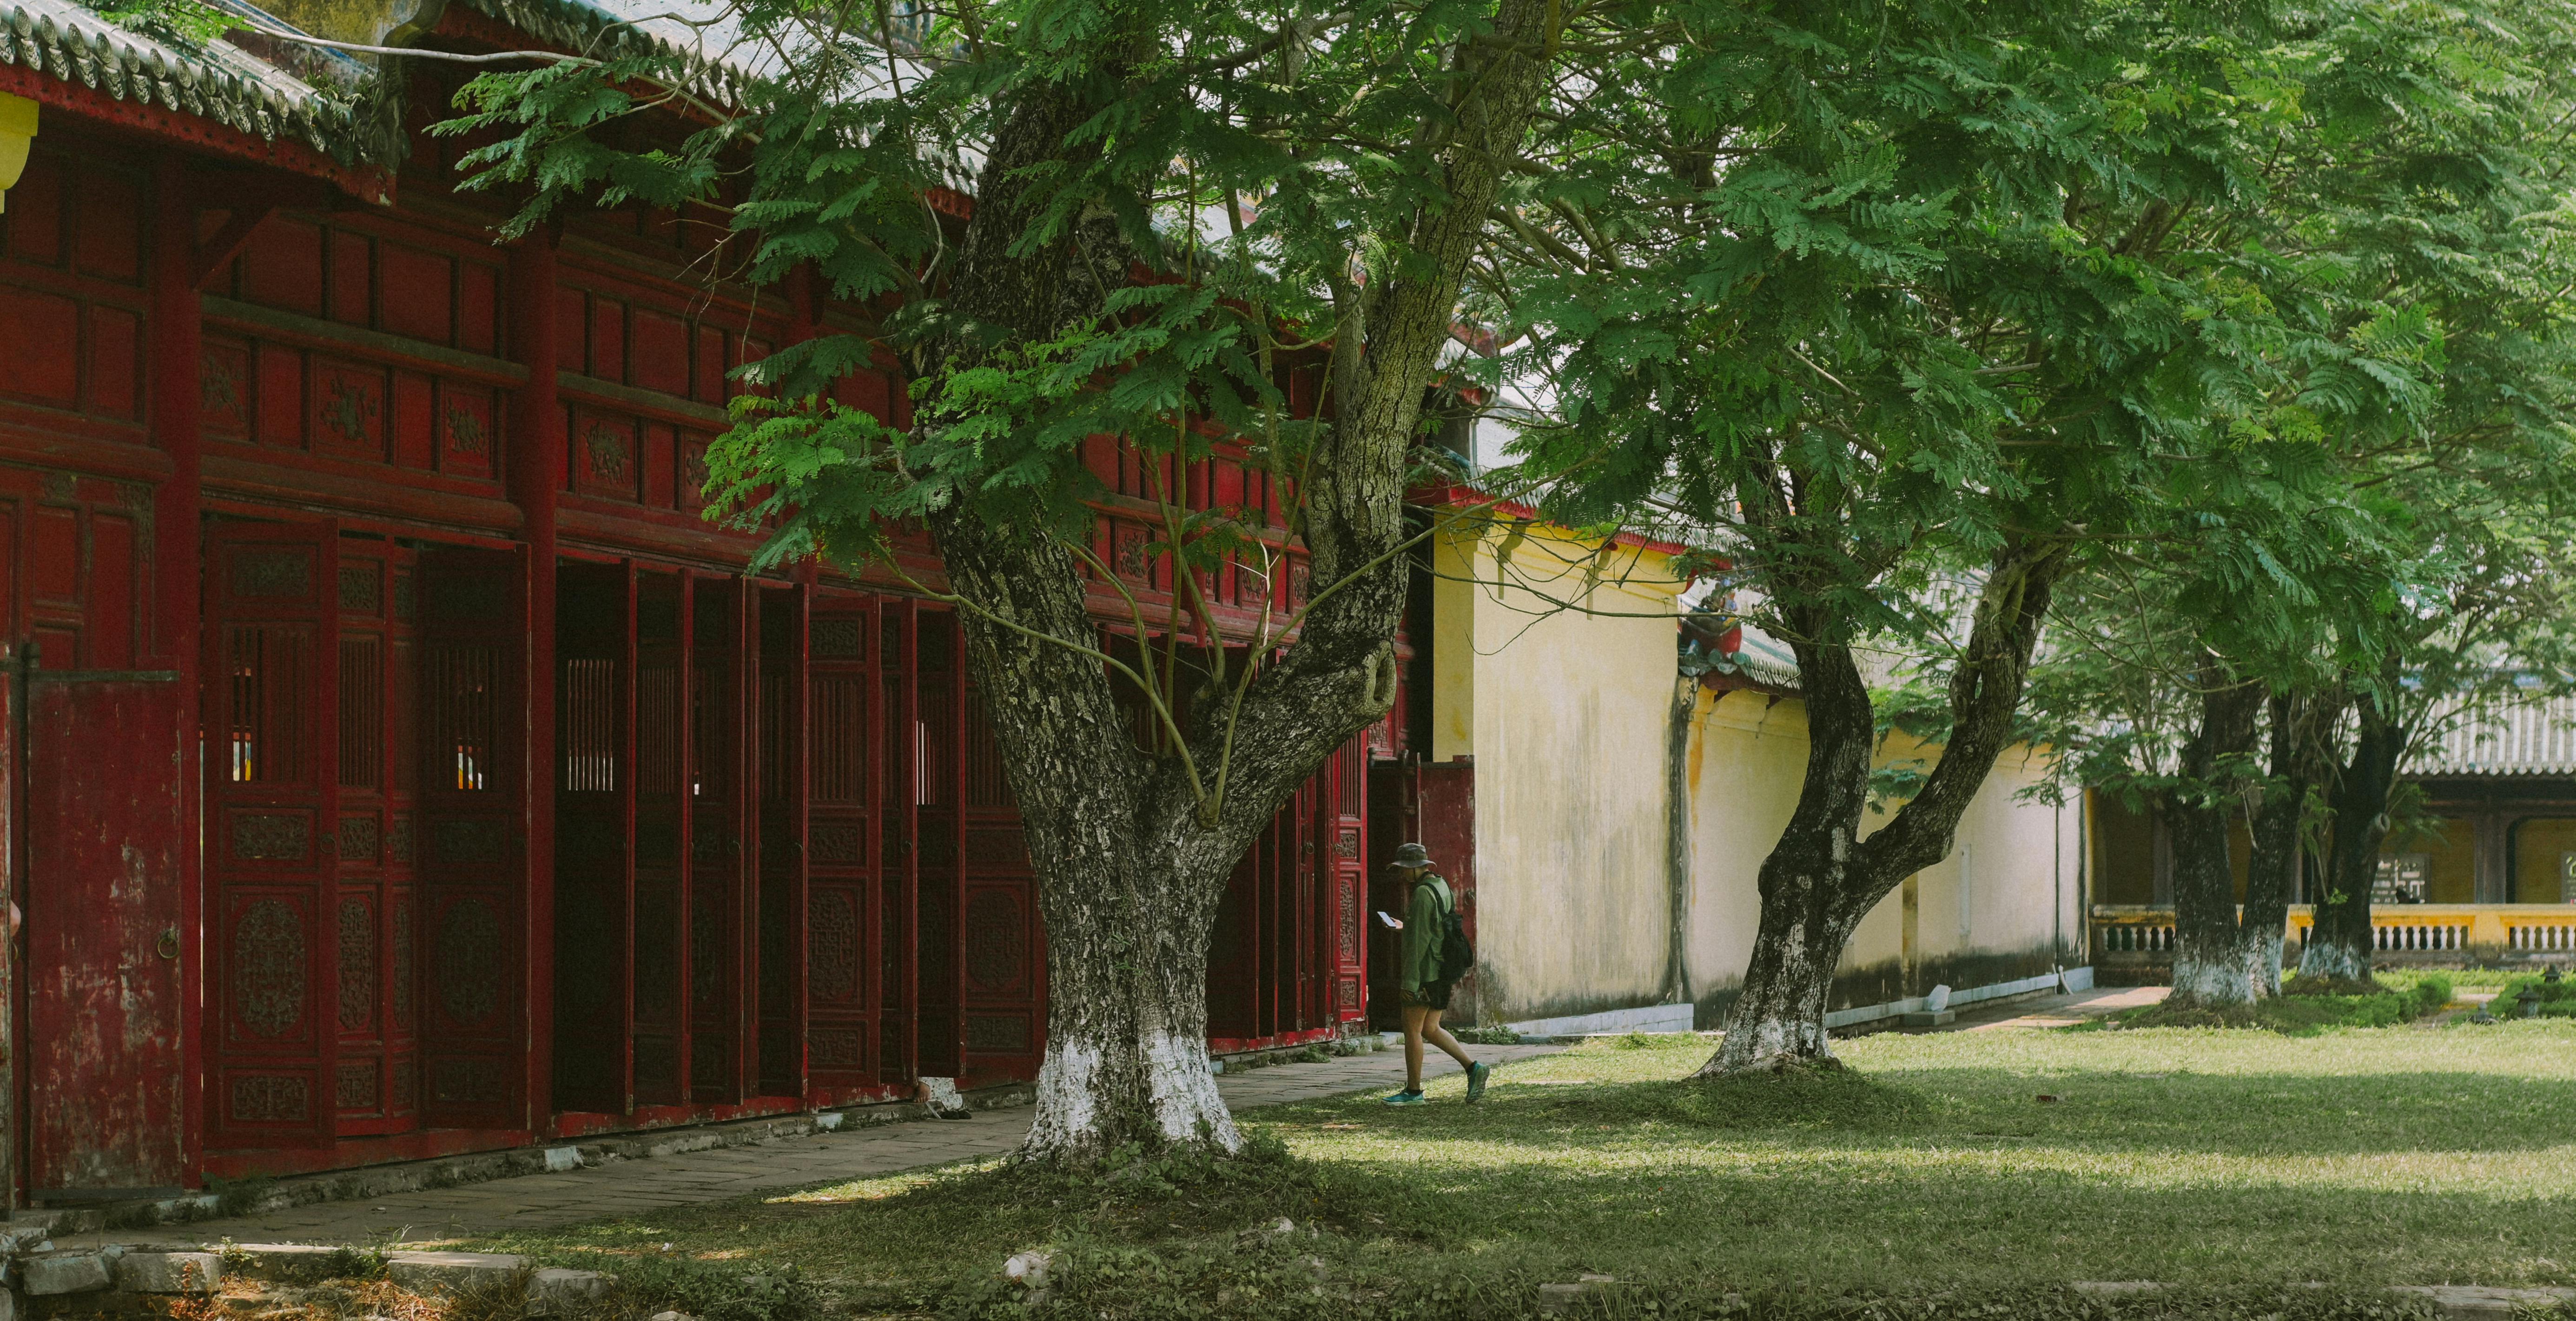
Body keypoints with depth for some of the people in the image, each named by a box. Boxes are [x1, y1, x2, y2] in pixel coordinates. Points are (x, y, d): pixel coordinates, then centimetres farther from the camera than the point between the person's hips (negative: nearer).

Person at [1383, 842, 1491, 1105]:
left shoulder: (1423, 894, -15)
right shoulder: (1442, 888, 15)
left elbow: (1418, 941, -19)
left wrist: (1409, 981, -20)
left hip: (1425, 972, -9)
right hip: (1443, 972, 9)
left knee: (1412, 1029, 0)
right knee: (1430, 1029, 12)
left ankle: (1413, 1091, 4)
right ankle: (1473, 1068, 2)